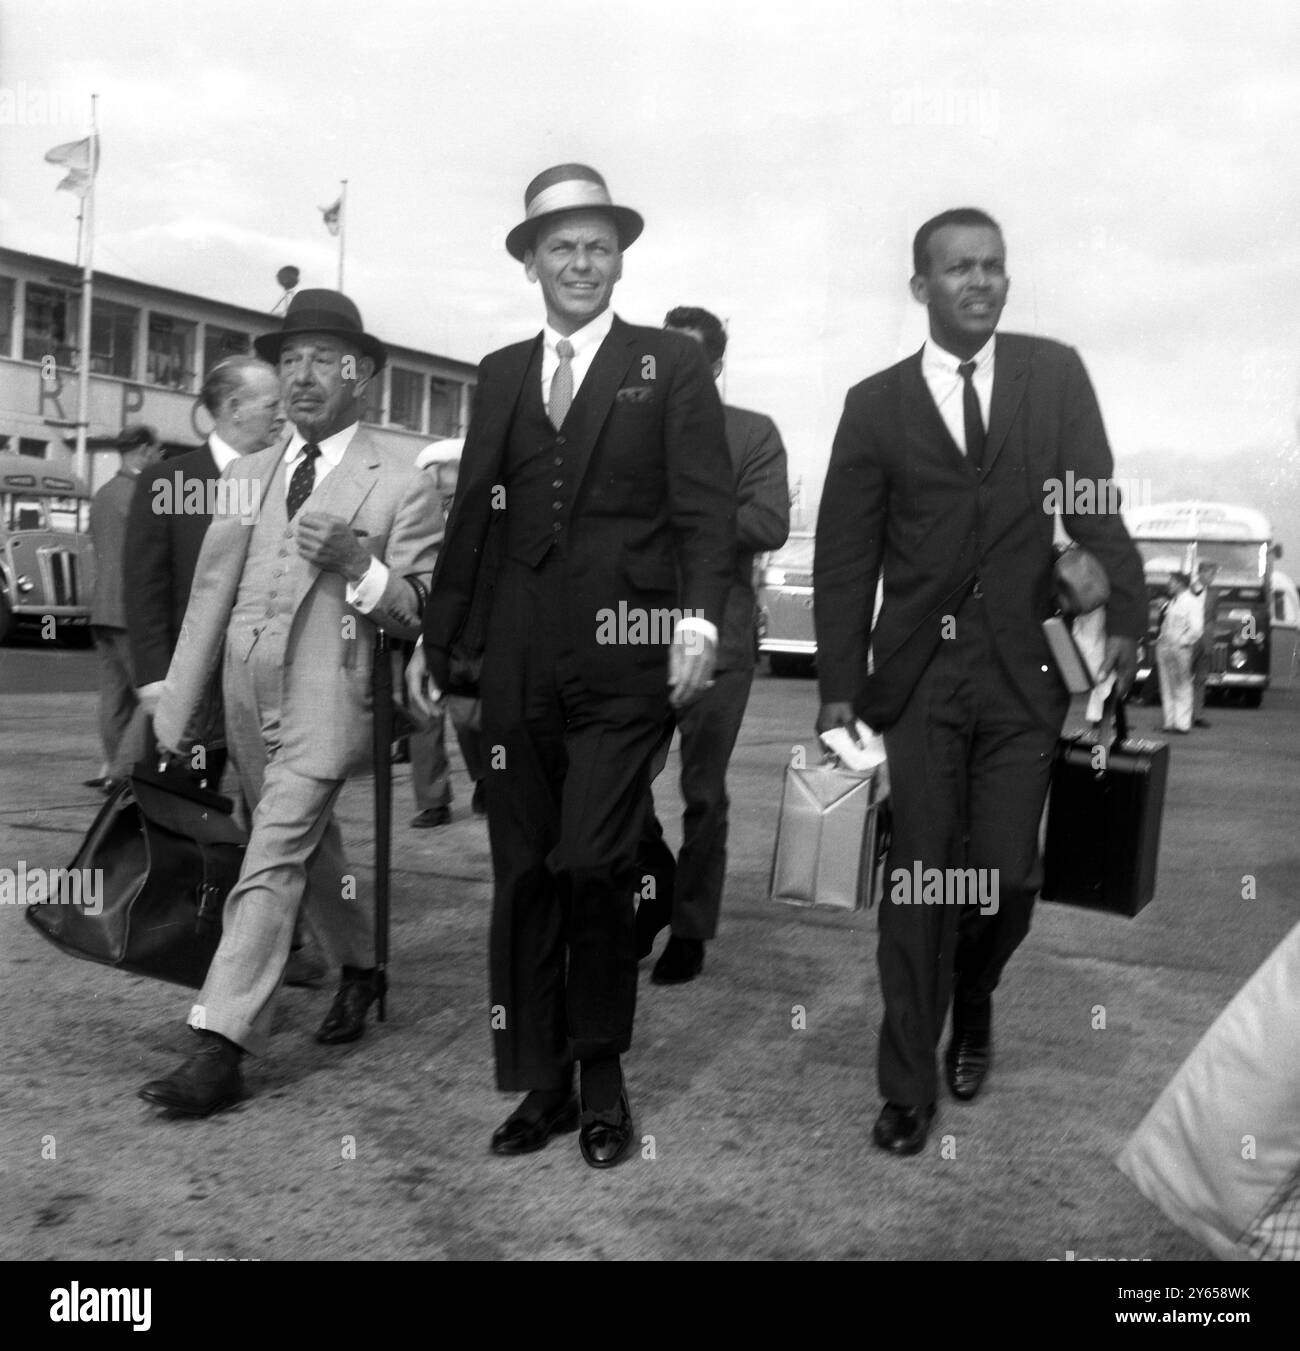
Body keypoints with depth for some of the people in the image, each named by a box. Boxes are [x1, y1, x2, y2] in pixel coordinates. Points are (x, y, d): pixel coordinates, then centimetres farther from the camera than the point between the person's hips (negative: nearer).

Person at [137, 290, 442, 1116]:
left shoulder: (403, 484, -4)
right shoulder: (247, 475, 12)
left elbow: (423, 615, -6)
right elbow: (211, 595, 9)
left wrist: (357, 563, -23)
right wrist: (178, 712, 5)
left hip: (327, 699, -6)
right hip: (248, 696, 6)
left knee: (273, 865, -13)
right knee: (309, 852, 19)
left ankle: (222, 1047, -10)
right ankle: (361, 968, 41)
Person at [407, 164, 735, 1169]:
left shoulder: (671, 365, 6)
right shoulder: (500, 375, 17)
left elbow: (706, 507, -3)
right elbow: (473, 515, 17)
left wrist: (701, 618, -17)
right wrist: (436, 639, 16)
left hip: (624, 659, -4)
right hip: (520, 663, 4)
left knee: (593, 865, -9)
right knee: (523, 875, 6)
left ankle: (602, 1076, 14)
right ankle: (541, 1084, 19)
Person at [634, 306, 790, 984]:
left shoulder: (753, 433, 3)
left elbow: (770, 523, -11)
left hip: (715, 638, -3)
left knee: (703, 793, 5)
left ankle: (690, 928, 20)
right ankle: (656, 885, 28)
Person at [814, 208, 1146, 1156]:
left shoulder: (1056, 374, 6)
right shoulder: (877, 404, 4)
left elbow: (1095, 506, 1)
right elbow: (844, 557, 3)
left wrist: (1123, 616, -12)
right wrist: (839, 690, -2)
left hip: (1024, 671, 0)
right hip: (920, 675, 0)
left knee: (1006, 874, 1)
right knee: (919, 880, 1)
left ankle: (973, 1001, 34)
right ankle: (908, 1086, 15)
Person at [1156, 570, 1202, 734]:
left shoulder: (1193, 602, -8)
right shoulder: (1172, 602, 16)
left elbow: (1196, 629, -14)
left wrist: (1181, 642, -14)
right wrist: (1161, 639, 9)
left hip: (1180, 649, -8)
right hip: (1165, 647, 8)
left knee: (1182, 687, -2)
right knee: (1167, 687, 9)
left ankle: (1182, 723, 2)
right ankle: (1169, 721, 15)